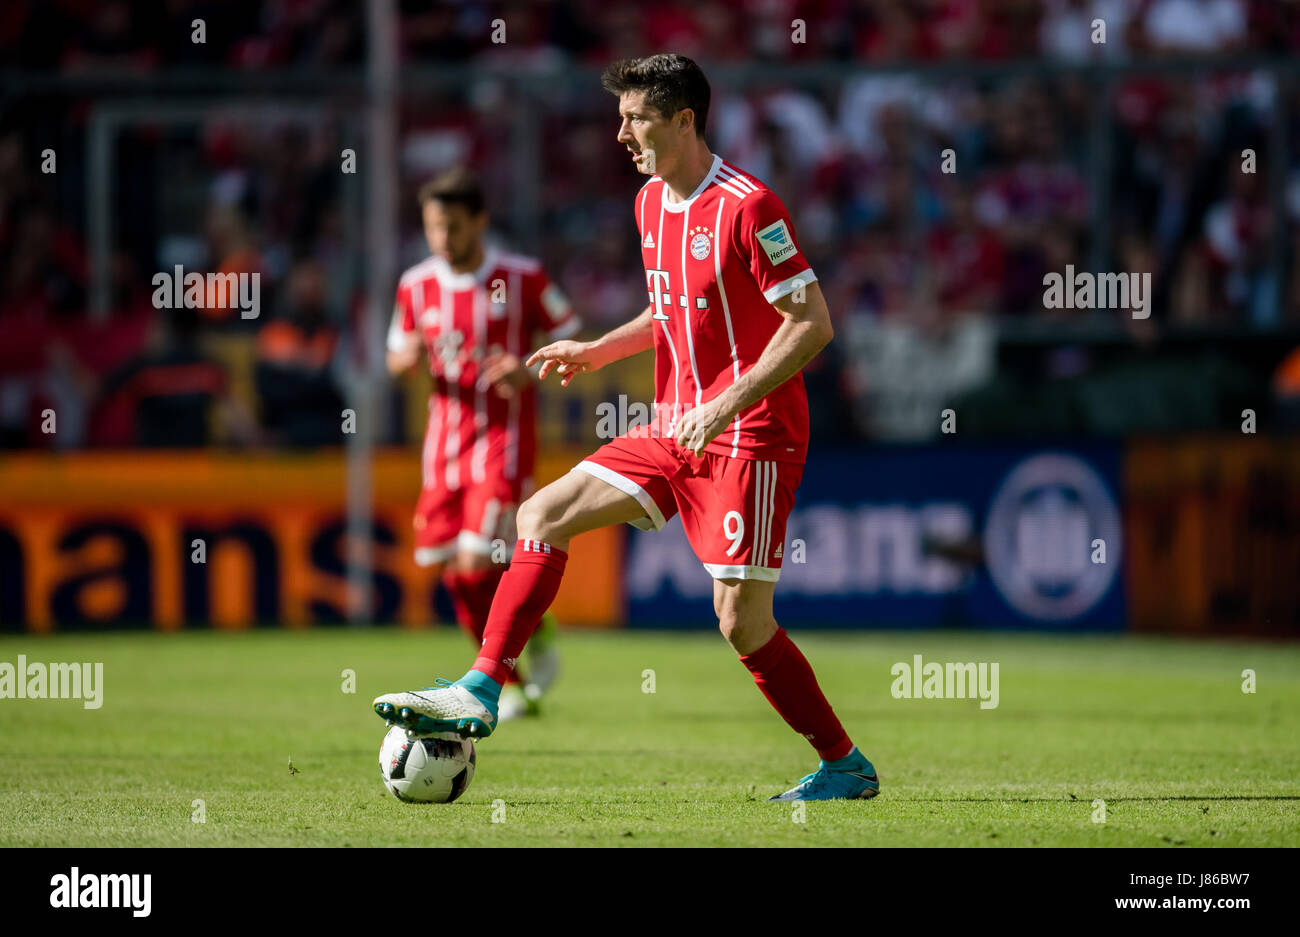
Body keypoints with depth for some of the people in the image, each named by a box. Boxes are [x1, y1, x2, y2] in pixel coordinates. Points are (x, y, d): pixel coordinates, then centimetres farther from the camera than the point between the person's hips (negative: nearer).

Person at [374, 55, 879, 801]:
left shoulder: (747, 207, -16)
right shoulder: (652, 202, 11)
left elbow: (813, 322, -18)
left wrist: (730, 403, -24)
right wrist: (598, 352, 15)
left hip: (750, 437, -9)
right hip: (677, 432, 9)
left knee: (742, 621, -9)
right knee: (542, 516, 0)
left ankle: (846, 767, 5)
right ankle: (482, 690, -2)